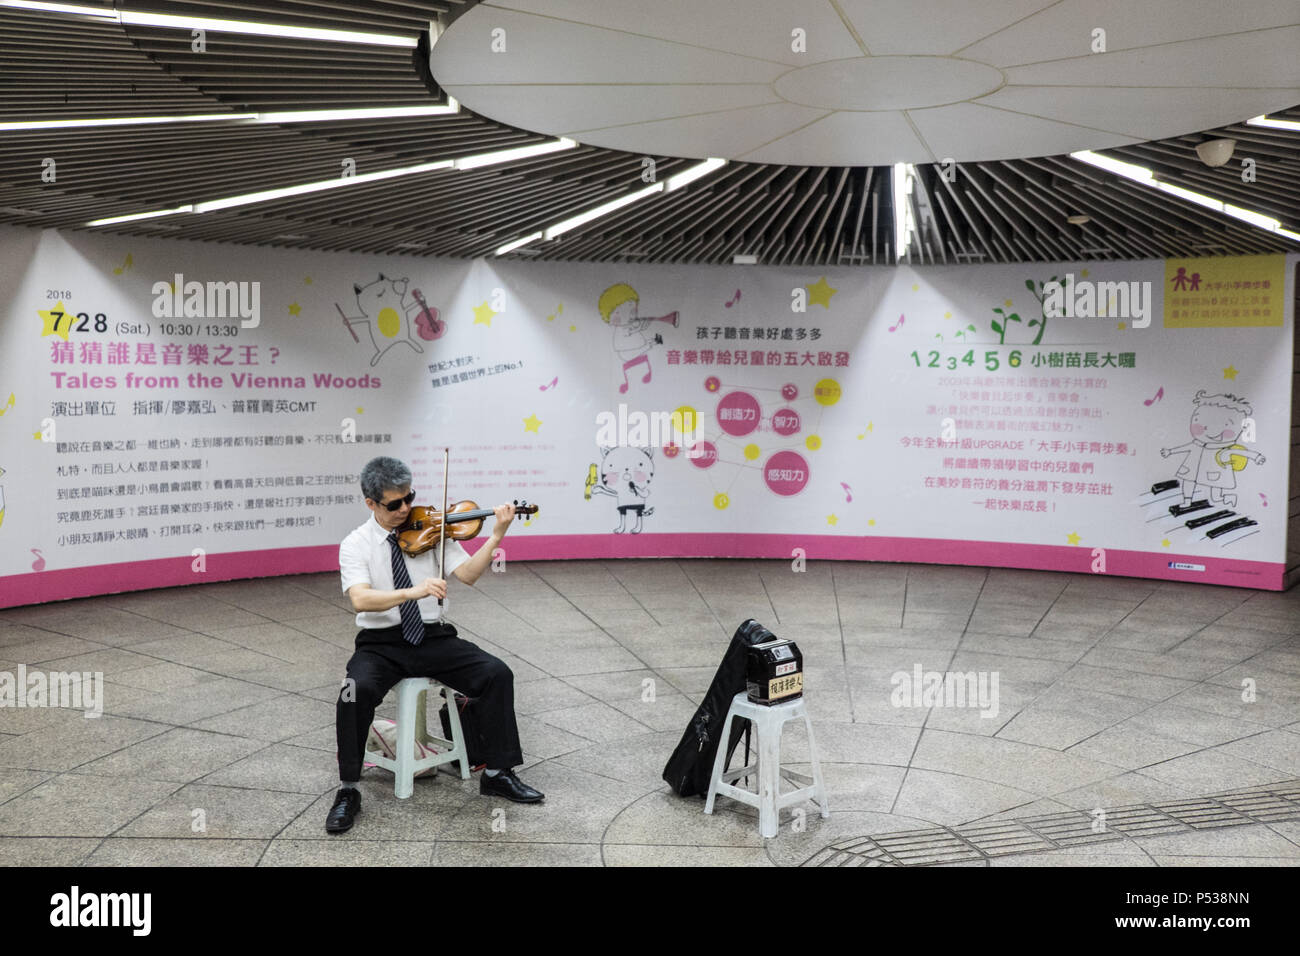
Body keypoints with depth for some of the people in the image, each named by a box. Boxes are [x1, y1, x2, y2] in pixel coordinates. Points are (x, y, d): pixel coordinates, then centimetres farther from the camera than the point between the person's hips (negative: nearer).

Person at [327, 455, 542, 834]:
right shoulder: (355, 544, -3)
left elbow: (468, 574, -7)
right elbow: (360, 599, -21)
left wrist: (496, 536, -21)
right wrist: (412, 592, -36)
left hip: (432, 637, 2)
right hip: (380, 643, -2)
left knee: (497, 673, -17)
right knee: (357, 690, -32)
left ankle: (497, 773, -2)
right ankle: (348, 791, -12)